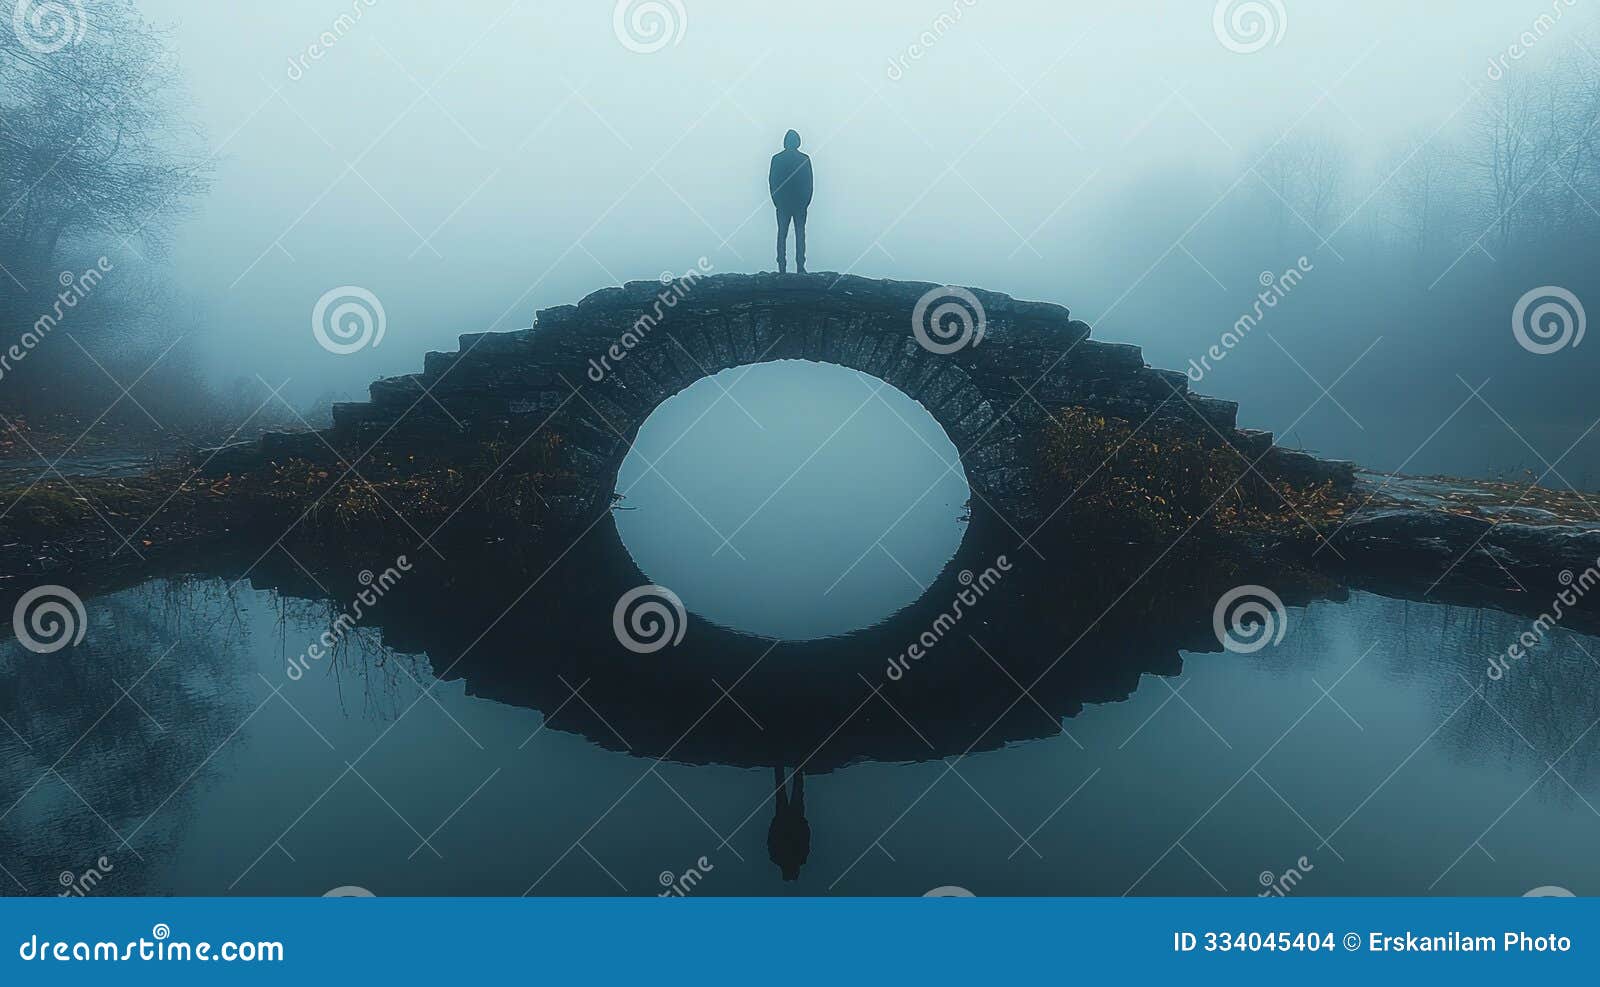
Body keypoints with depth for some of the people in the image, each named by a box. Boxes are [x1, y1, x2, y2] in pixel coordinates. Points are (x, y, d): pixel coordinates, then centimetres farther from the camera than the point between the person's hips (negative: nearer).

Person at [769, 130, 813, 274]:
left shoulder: (776, 158, -2)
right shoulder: (804, 159, -4)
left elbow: (771, 181, 1)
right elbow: (809, 183, -3)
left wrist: (776, 201, 9)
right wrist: (806, 201, 6)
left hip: (782, 203, 1)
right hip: (800, 203, -1)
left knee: (782, 234, 5)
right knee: (800, 234, 4)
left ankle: (782, 267, 0)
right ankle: (800, 267, -2)